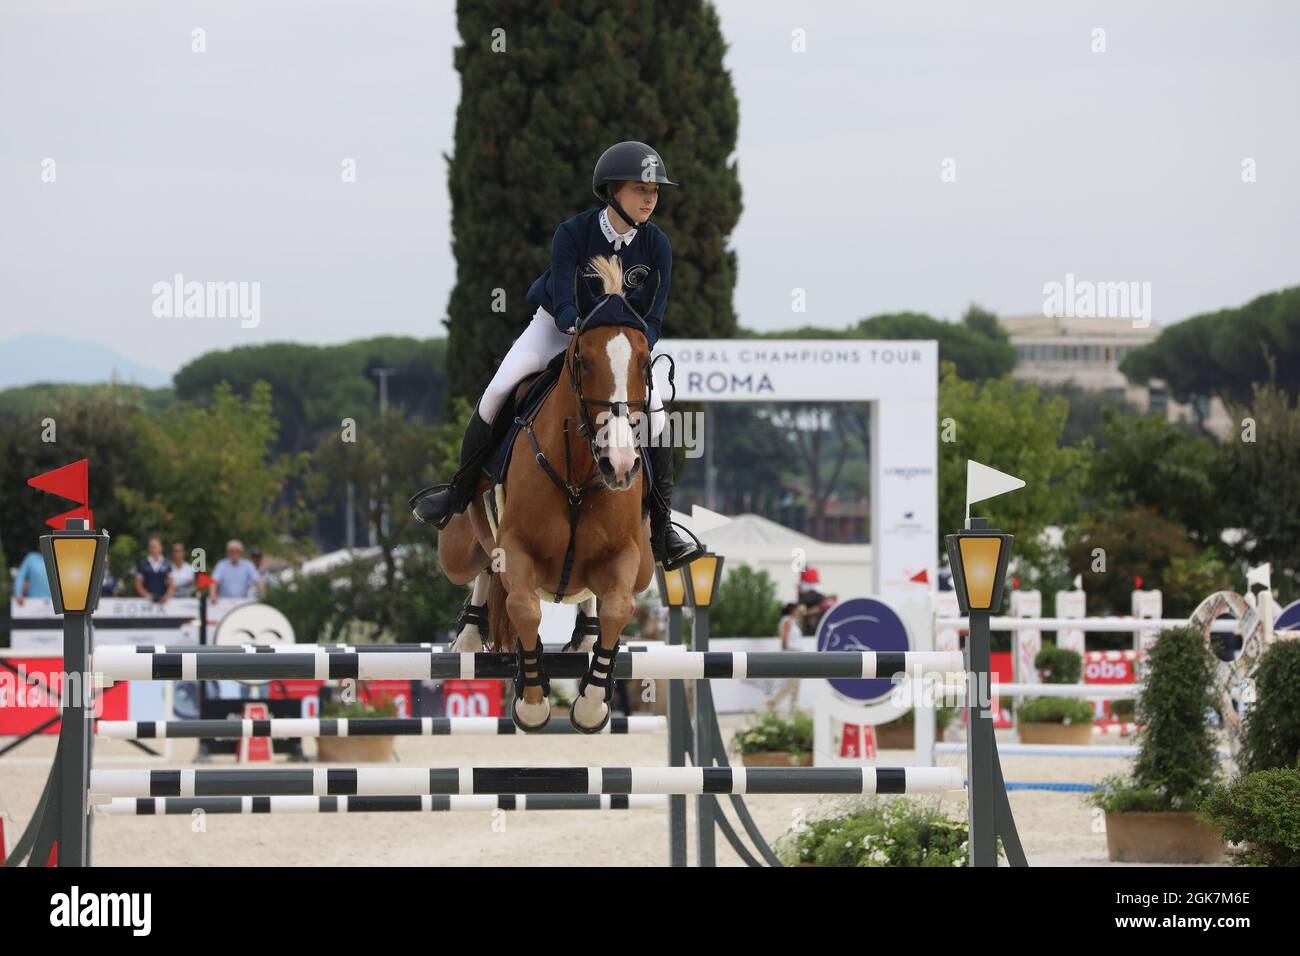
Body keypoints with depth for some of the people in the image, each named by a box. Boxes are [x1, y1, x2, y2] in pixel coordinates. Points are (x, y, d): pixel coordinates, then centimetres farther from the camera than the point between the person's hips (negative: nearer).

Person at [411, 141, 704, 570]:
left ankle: (661, 531, -9)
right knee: (499, 388, -22)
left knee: (655, 413, -18)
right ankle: (459, 492, -5)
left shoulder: (656, 246, -17)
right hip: (559, 326, -2)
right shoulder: (573, 233, -24)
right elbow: (565, 307, -28)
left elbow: (652, 319, -15)